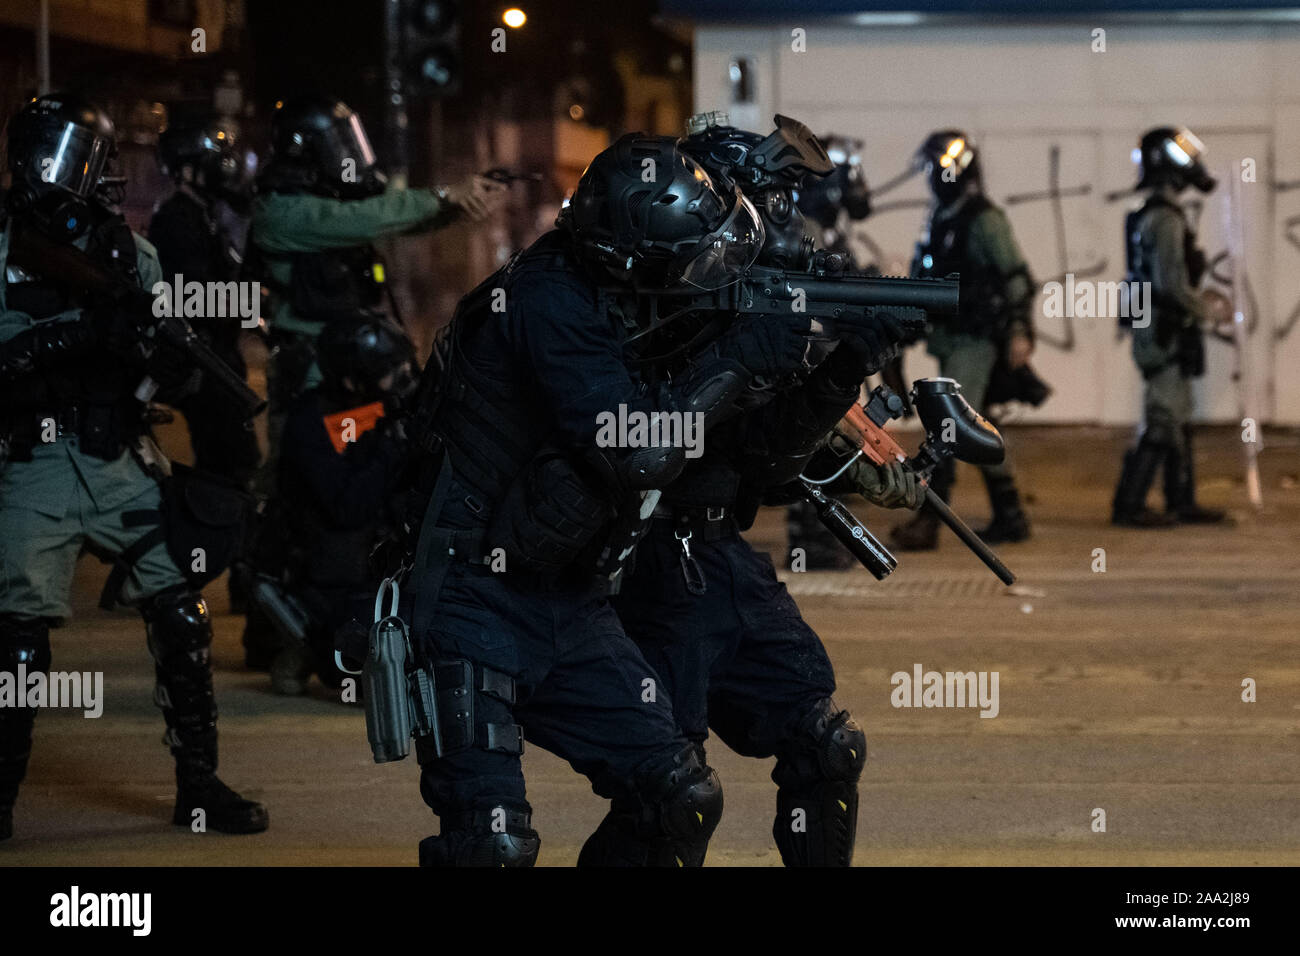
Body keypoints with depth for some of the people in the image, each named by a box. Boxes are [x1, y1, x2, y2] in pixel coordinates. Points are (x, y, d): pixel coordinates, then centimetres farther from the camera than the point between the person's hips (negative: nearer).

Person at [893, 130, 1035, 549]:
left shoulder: (985, 220, -11)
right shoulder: (941, 220, 16)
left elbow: (1016, 277, -14)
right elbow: (927, 280, 23)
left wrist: (1019, 331, -19)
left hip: (975, 341, -9)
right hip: (949, 339, 9)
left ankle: (928, 521, -16)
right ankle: (1010, 517, 19)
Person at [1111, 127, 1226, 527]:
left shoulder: (1146, 213, 14)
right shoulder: (1165, 218, -18)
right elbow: (1173, 283, -22)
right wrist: (1207, 312, -9)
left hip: (1157, 328, 10)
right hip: (1166, 330, -10)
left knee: (1178, 418, 14)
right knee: (1161, 420, -7)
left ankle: (1182, 501, 20)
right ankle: (1128, 505, -5)